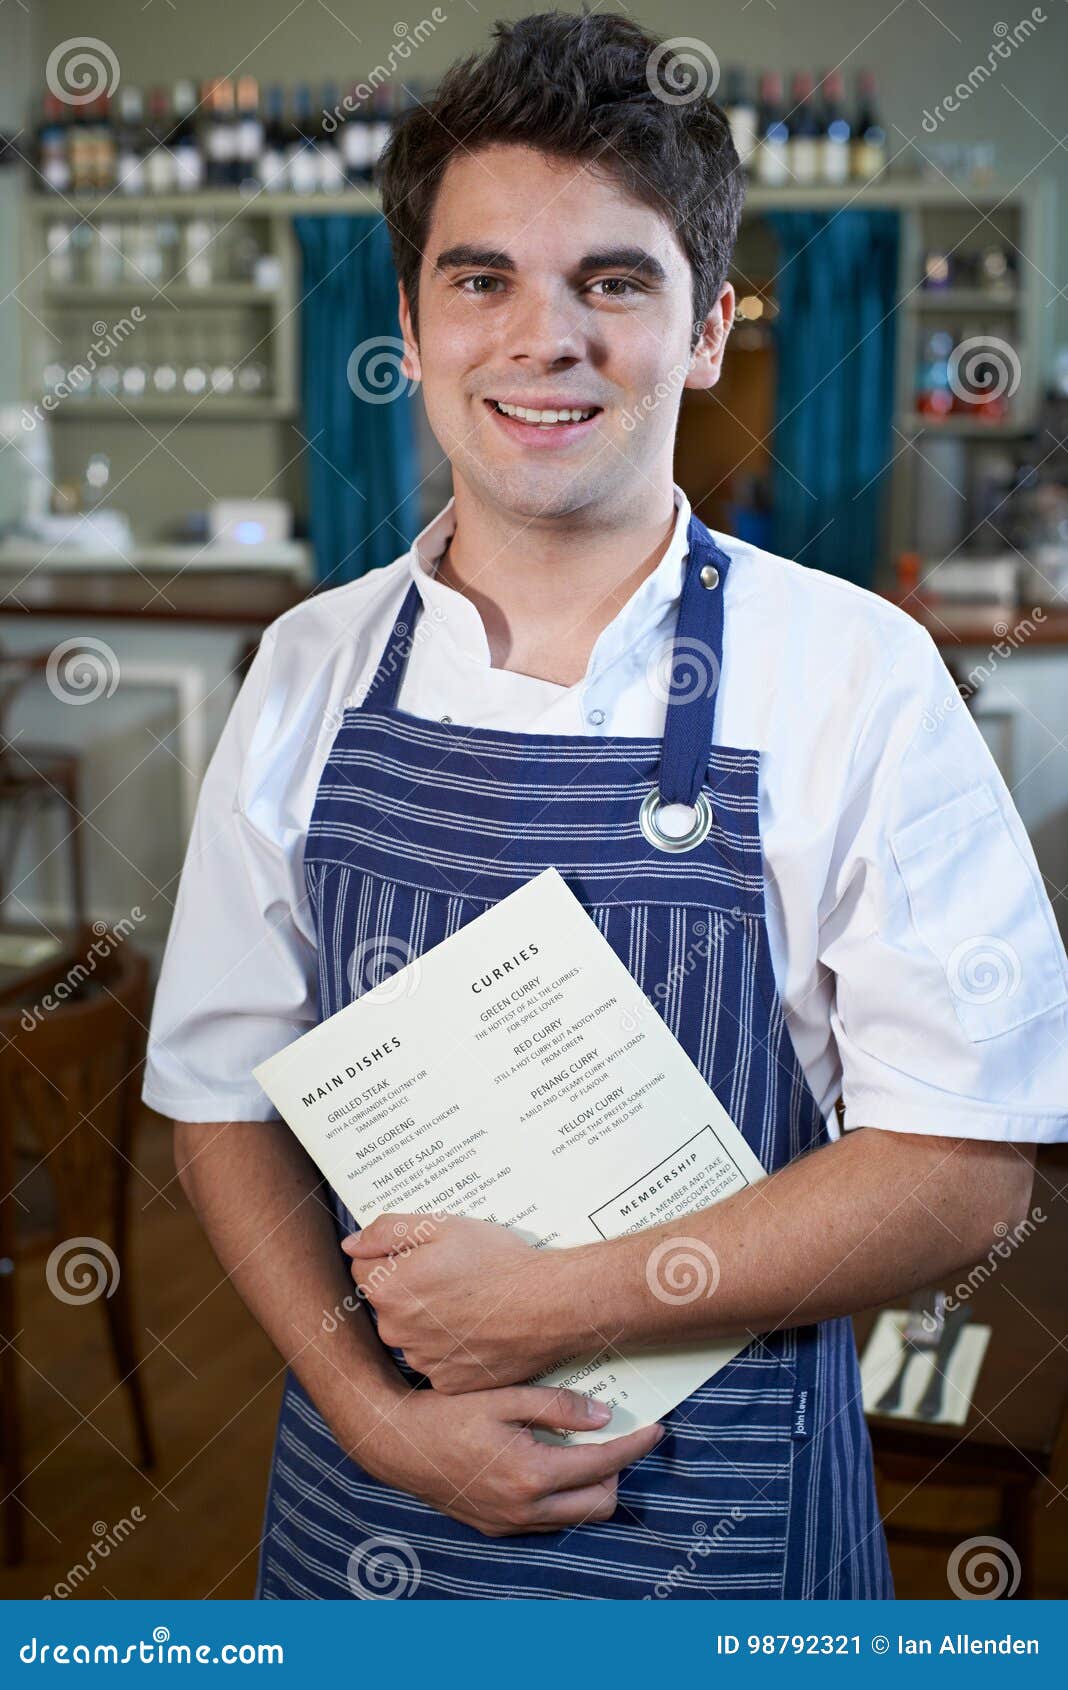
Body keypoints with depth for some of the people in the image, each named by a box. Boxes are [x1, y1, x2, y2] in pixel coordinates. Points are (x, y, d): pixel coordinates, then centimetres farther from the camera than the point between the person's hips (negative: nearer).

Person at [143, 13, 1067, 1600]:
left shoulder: (856, 675, -11)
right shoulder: (313, 671, -2)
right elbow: (225, 1096, 3)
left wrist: (551, 1303, -17)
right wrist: (373, 1405, -11)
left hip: (718, 1531, -2)